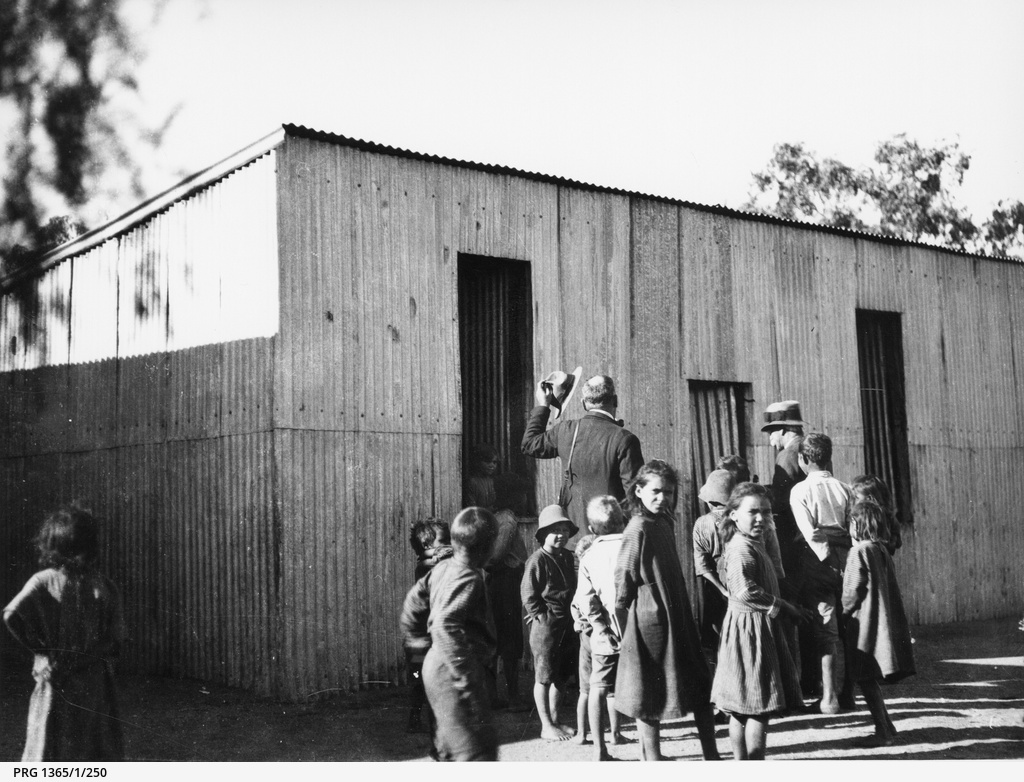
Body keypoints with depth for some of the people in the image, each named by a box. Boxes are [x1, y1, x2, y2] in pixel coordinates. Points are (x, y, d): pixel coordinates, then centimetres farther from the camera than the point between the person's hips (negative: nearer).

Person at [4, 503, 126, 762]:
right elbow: (116, 641, -8)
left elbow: (11, 615, -21)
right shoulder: (104, 586, -6)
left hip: (55, 680, 0)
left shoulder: (44, 581, -8)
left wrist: (39, 648, -9)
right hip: (95, 682, 0)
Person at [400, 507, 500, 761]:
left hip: (435, 665, 10)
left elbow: (414, 601, 16)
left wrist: (421, 643, 24)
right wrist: (467, 676, -28)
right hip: (452, 673, -10)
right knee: (477, 750, -7)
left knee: (451, 744, 20)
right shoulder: (469, 578, -18)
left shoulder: (443, 567, 7)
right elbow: (444, 626, -30)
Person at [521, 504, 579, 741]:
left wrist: (572, 615, 11)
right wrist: (544, 617, -14)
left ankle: (554, 719, 28)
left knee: (562, 676, 15)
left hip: (566, 625, 8)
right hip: (545, 626, -8)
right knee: (544, 677, 2)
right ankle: (547, 726, 10)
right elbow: (528, 595, -13)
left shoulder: (568, 557, 10)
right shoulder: (537, 559, -13)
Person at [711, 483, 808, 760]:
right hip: (752, 629, -10)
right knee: (760, 708, -5)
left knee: (740, 710, 14)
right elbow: (744, 590, -29)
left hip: (754, 627, 10)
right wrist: (784, 607, -20)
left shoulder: (751, 545, 15)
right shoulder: (741, 548, -18)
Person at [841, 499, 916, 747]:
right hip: (885, 622, 8)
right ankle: (887, 727, 19)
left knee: (865, 679, -1)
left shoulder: (859, 552, -14)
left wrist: (843, 613, 2)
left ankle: (883, 732, 1)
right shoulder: (882, 550, 10)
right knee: (870, 679, 16)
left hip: (865, 624, -8)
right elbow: (889, 586, 14)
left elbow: (853, 591, -13)